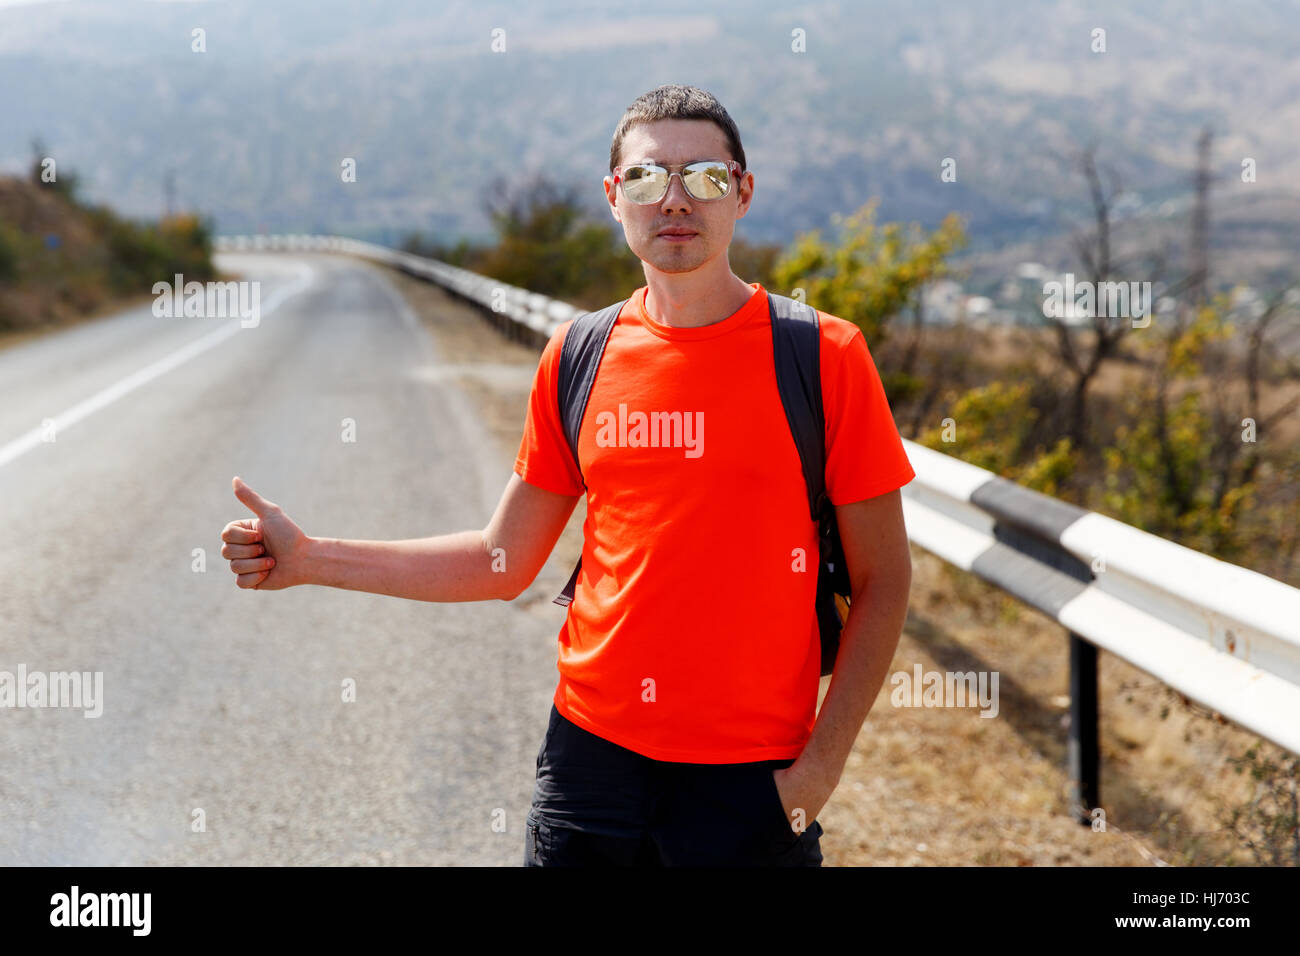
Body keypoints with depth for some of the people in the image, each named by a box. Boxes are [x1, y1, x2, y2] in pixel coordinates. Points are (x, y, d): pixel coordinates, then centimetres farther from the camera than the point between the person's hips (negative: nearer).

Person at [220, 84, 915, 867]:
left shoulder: (824, 357, -7)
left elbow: (882, 579, -4)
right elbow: (505, 563, 10)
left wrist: (823, 760, -11)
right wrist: (308, 559, 5)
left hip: (752, 775, -3)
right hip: (593, 751, 3)